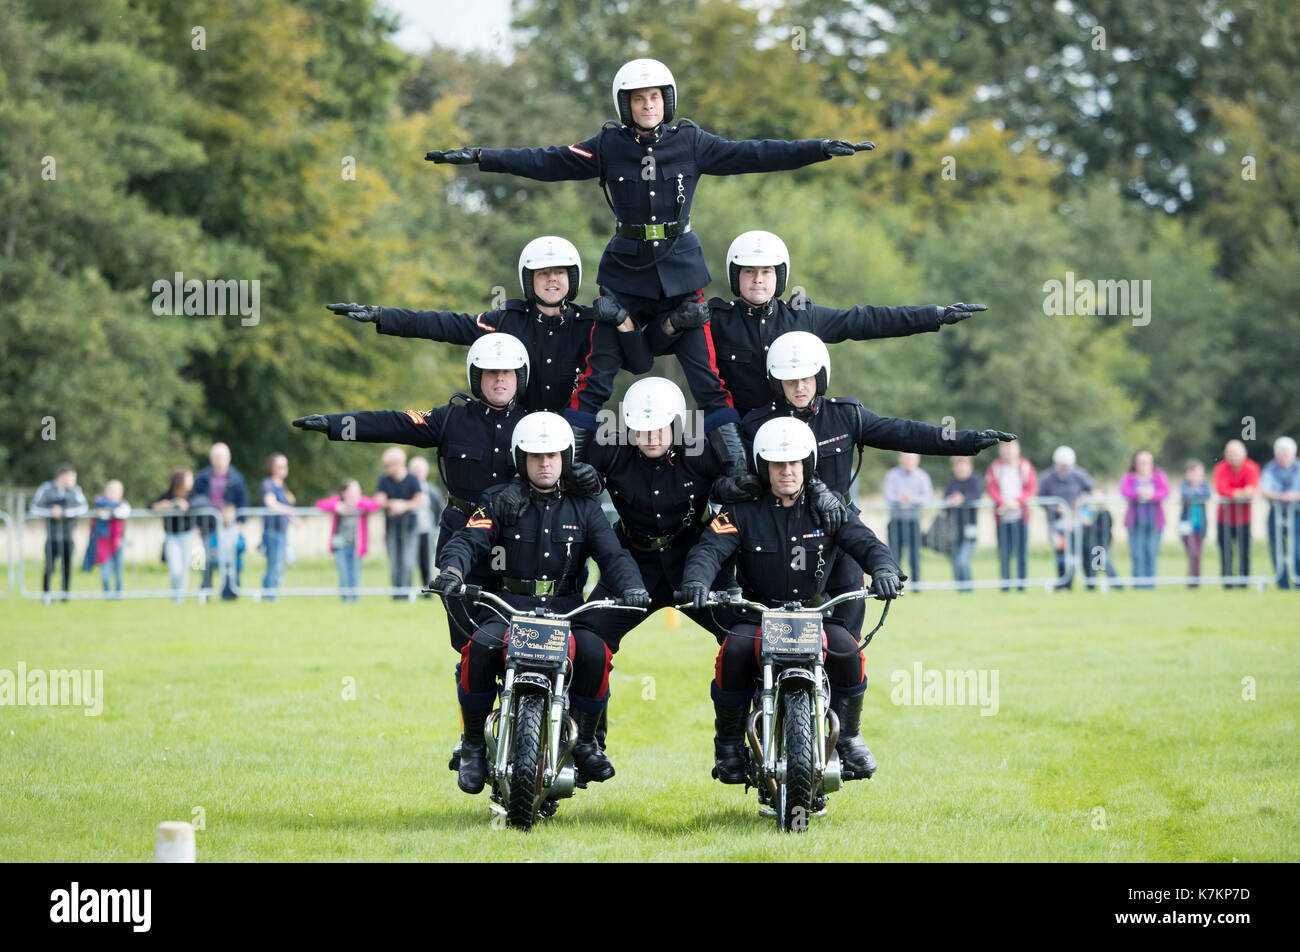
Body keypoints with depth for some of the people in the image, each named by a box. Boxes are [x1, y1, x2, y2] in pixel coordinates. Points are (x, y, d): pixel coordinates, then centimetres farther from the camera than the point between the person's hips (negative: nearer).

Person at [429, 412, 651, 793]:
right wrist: (452, 568, -31)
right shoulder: (499, 500, 7)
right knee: (479, 650, -33)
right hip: (505, 610, -1)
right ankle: (473, 744, -12)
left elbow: (612, 554, 3)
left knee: (595, 653, -29)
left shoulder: (584, 507, 14)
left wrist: (631, 586, -19)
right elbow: (469, 539, -8)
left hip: (566, 613, 1)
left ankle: (586, 740, -3)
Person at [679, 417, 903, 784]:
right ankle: (728, 742, -9)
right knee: (734, 651, -32)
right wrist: (696, 579, -38)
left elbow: (864, 542, -6)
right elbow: (710, 547, -14)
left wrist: (883, 568, -31)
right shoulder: (742, 511, 0)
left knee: (846, 650, -28)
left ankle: (848, 736, -3)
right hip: (756, 615, -1)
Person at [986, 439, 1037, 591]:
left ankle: (1021, 584, 3)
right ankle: (1005, 584, 1)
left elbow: (1032, 489, 2)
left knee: (1022, 550, -2)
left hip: (1021, 514, 0)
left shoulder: (1026, 467, 8)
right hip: (1002, 514, 0)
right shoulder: (995, 468, 8)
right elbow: (992, 489, 0)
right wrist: (1003, 502, -17)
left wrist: (1017, 501, -13)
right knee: (1004, 551, -2)